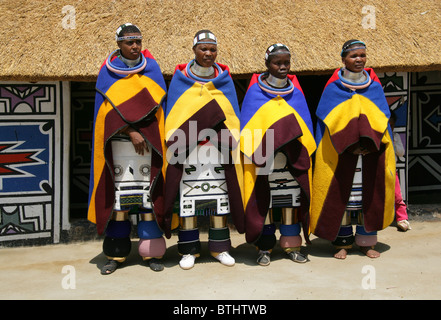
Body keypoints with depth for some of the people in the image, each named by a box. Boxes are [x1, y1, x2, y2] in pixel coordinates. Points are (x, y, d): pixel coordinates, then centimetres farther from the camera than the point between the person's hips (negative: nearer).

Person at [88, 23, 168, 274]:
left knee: (149, 194, -2)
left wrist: (141, 131, -8)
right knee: (118, 194, 1)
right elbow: (111, 108, -4)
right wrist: (131, 132, -15)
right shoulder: (109, 71, 5)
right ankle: (116, 254, 9)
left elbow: (157, 102, 3)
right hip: (118, 142, 0)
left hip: (148, 141, 0)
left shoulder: (151, 66, 8)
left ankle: (153, 251, 6)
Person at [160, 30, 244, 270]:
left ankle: (220, 247, 16)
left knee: (220, 197, 4)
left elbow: (232, 115, 12)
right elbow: (171, 115, 7)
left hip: (218, 151, 2)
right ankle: (189, 250, 9)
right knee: (187, 198, -2)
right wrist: (175, 143, -2)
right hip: (187, 151, -1)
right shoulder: (180, 79, 7)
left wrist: (229, 141, 1)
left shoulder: (224, 79, 11)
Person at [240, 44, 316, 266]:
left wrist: (303, 153, 5)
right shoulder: (255, 91, 3)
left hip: (292, 159, 3)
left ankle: (292, 245, 15)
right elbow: (248, 127, 2)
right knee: (263, 200, -1)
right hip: (263, 157, -2)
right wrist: (254, 153, -7)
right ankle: (264, 247, 9)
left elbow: (304, 124, 13)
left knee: (291, 199, 4)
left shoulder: (296, 92, 10)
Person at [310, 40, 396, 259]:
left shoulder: (374, 86, 9)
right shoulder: (333, 88, 3)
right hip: (340, 151, -2)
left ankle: (367, 242, 17)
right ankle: (343, 243, 11)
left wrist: (373, 142, -2)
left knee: (370, 192, 4)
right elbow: (323, 120, 3)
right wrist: (321, 153, -5)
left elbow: (383, 118, 10)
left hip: (372, 151, 2)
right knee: (341, 193, -1)